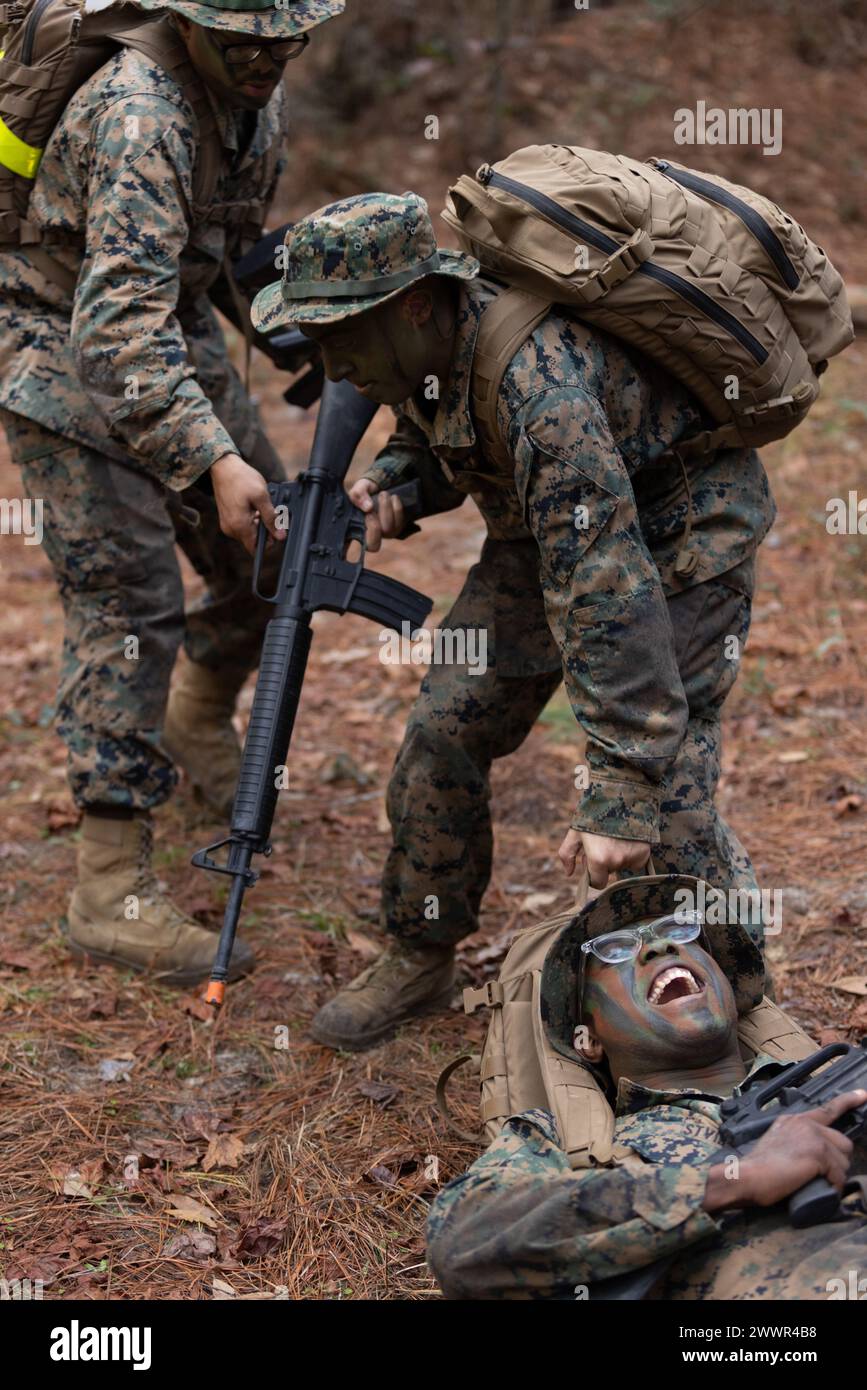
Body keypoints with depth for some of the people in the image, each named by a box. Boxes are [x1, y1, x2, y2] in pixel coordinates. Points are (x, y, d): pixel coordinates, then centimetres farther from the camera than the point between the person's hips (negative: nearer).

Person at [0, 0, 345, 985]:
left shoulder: (257, 90, -3)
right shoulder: (141, 116, -31)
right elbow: (118, 322, -41)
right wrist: (213, 461, -48)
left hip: (174, 328, 8)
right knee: (127, 598, -14)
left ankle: (200, 722, 41)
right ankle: (113, 892, -10)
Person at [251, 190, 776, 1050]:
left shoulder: (539, 385, -40)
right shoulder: (424, 344, -14)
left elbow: (609, 585, -44)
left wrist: (620, 792, -45)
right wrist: (389, 482, -15)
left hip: (680, 532, -7)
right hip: (552, 523, 8)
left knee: (661, 788, -13)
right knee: (447, 727, 1)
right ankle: (419, 958, 19)